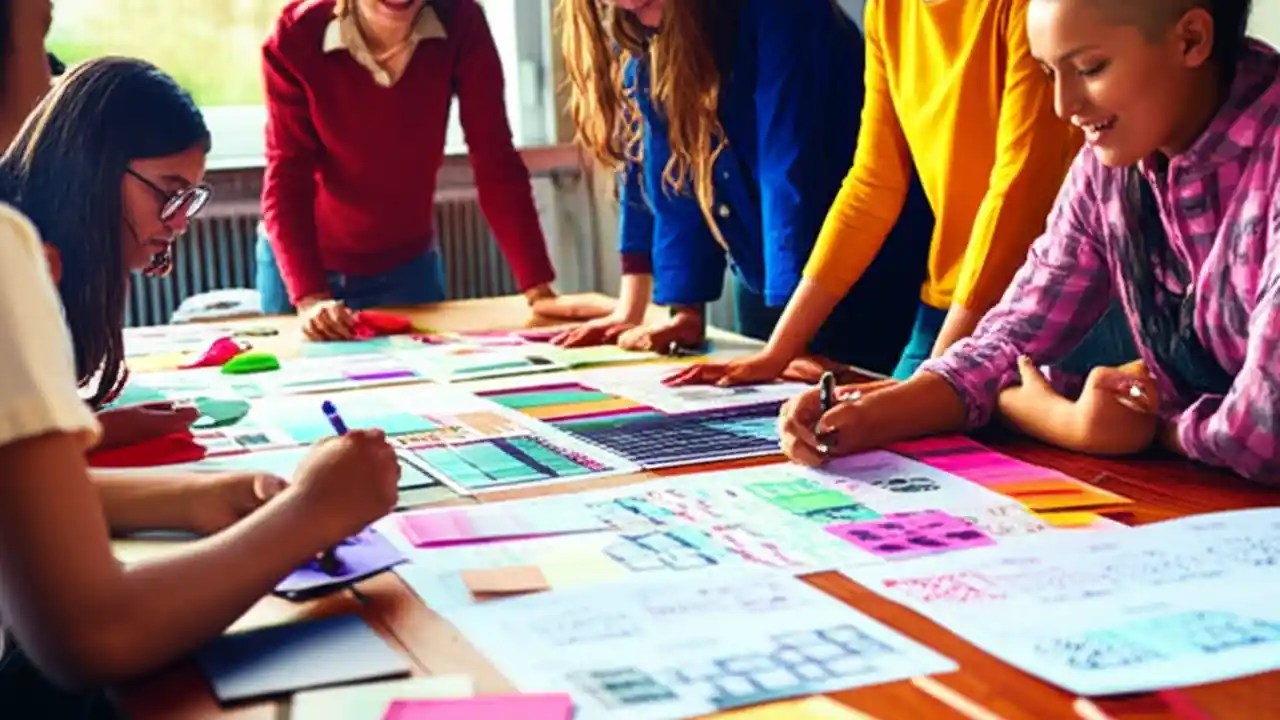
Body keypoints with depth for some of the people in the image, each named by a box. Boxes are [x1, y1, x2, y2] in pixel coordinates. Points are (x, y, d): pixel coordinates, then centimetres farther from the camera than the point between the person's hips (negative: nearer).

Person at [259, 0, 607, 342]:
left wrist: (538, 290, -24)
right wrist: (310, 299, -35)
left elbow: (495, 162, -19)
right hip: (305, 263, -1)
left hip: (408, 266, 1)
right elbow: (287, 178, -23)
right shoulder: (297, 35, -22)